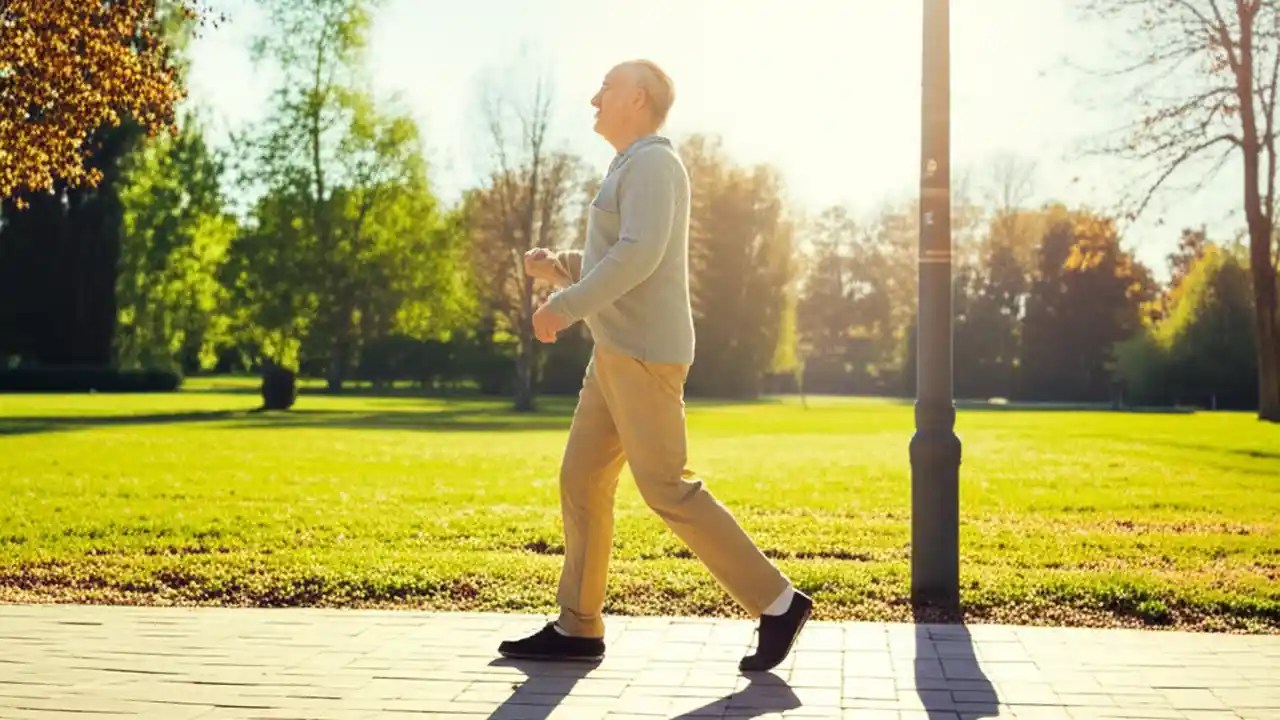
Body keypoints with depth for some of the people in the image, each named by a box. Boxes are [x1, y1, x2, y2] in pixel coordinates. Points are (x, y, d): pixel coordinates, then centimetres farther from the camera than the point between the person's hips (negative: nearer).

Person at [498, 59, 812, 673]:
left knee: (668, 490, -9)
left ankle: (776, 602, -1)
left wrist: (564, 307, -20)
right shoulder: (632, 172, 23)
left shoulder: (653, 162, -10)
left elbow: (639, 256, -25)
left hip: (643, 353, -10)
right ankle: (577, 628, 11)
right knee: (581, 480, 7)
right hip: (618, 355, 10)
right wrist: (554, 266, 12)